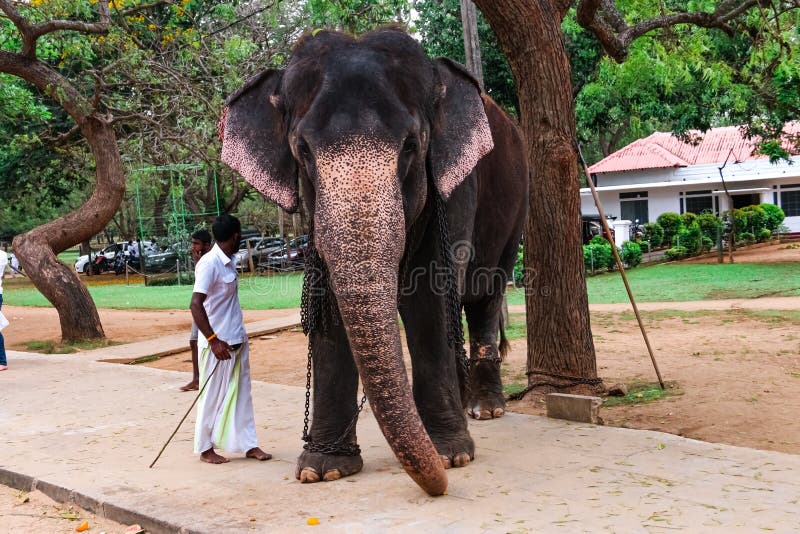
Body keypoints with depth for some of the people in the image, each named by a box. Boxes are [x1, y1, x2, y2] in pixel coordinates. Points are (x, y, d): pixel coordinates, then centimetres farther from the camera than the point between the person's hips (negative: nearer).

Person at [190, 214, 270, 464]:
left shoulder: (229, 262, 10)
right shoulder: (209, 264, -17)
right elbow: (196, 305, -23)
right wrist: (213, 340, -26)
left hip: (237, 340, 9)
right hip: (218, 344, -8)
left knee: (241, 394, 11)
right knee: (213, 396, 4)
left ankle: (249, 444, 18)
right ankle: (205, 448, 17)